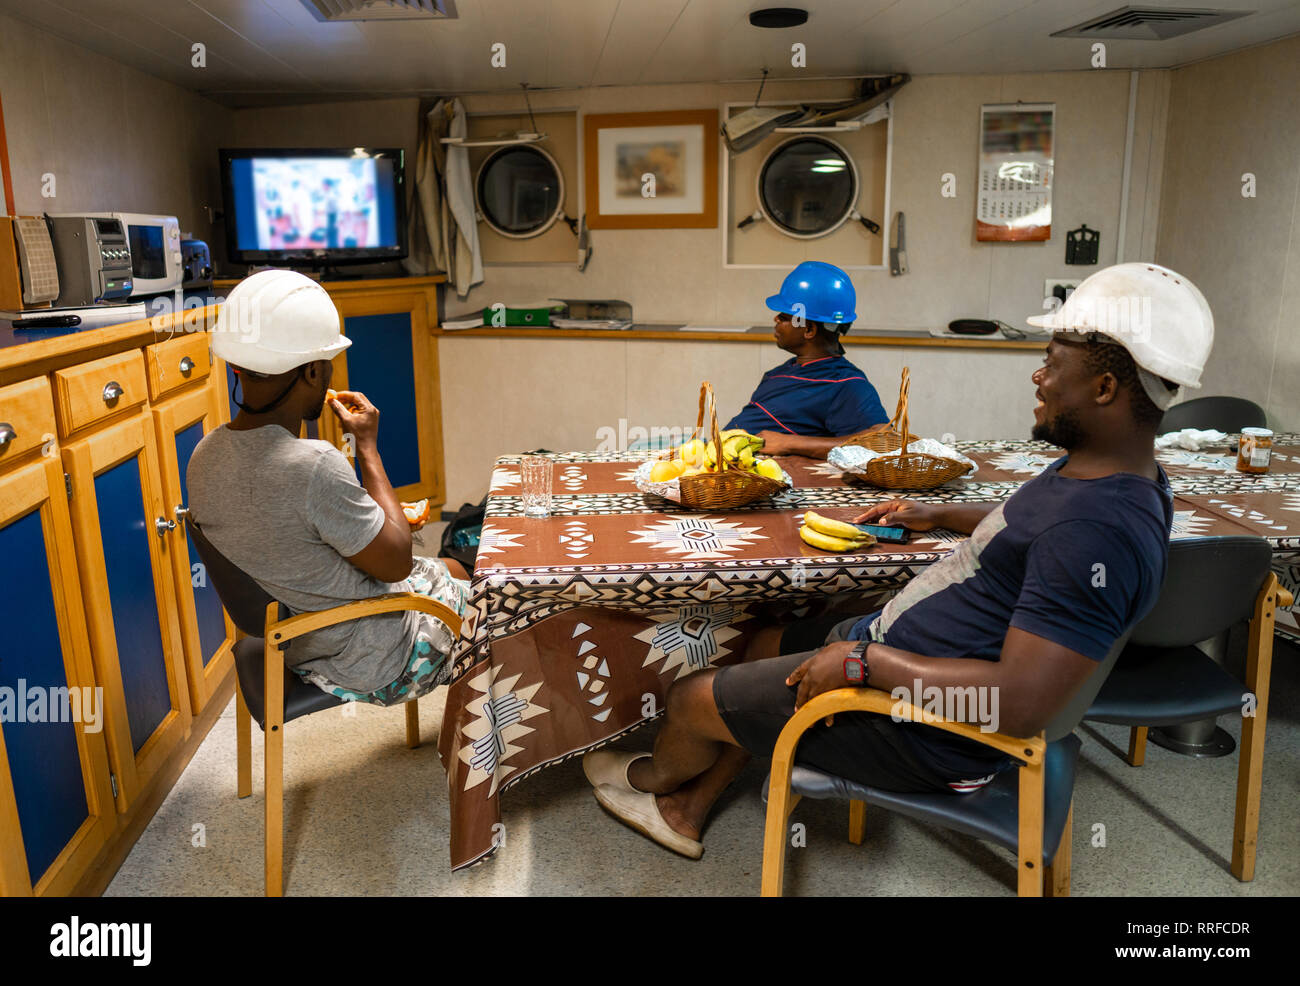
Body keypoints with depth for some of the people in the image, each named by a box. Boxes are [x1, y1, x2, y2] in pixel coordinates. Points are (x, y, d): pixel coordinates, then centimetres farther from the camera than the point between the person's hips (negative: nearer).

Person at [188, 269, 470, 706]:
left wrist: (382, 524, 11)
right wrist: (368, 446, -15)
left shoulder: (205, 457, -8)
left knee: (449, 571, 29)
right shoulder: (315, 465, -35)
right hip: (372, 666, -8)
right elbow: (396, 564, -22)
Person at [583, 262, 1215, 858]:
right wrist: (940, 514, 17)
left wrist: (866, 660, -29)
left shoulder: (1099, 531, -32)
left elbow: (1021, 703, -36)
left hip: (925, 734, -10)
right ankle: (686, 811, 39)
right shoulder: (1095, 470, 1)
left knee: (693, 699, 5)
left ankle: (655, 776, 42)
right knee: (766, 646, 23)